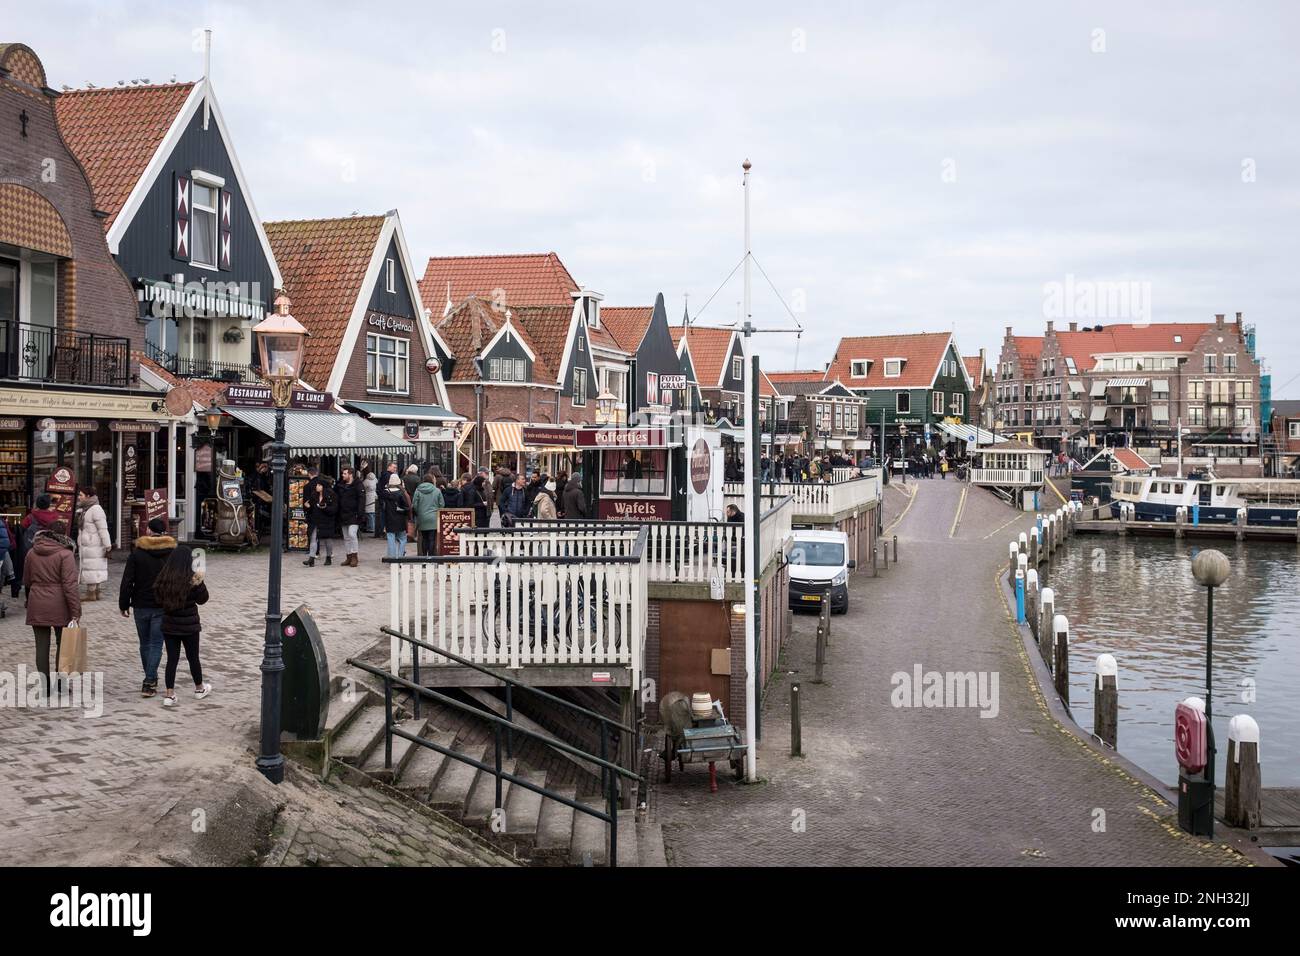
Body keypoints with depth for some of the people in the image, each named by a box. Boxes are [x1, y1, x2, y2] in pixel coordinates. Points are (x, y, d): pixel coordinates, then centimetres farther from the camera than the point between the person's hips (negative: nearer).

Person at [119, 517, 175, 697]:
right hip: (164, 607, 0)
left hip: (141, 606, 1)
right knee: (156, 644, 0)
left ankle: (151, 679, 26)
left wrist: (123, 604, 5)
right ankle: (149, 683, -9)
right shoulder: (173, 553, -1)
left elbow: (127, 580, -3)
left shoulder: (137, 552, -3)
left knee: (145, 643, 15)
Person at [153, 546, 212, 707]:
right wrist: (200, 583, -13)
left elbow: (159, 598, 8)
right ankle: (199, 689, 32)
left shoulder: (162, 578, -4)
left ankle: (169, 694, 5)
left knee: (172, 659, 8)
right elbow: (202, 599, -6)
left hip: (168, 625, 3)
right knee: (193, 657, 14)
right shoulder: (191, 579, -17)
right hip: (189, 625, -3)